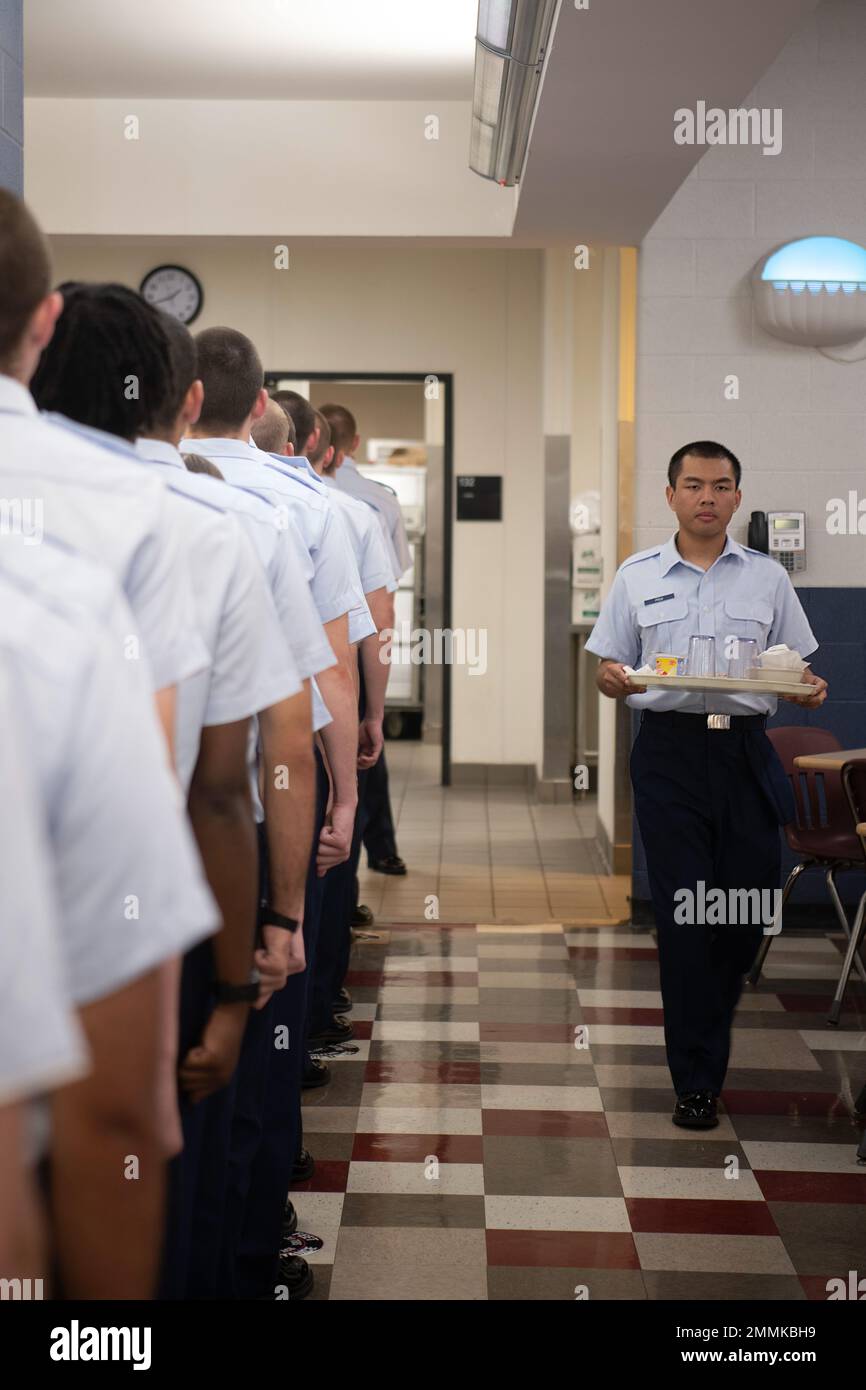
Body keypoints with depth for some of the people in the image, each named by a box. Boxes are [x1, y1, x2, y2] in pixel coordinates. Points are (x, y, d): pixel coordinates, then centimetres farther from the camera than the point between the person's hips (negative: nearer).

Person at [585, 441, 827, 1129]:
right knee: (685, 914, -3)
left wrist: (811, 688, -12)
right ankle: (697, 1078, 6)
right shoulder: (637, 576, 9)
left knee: (748, 910, 2)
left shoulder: (768, 577, 10)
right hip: (670, 749, -1)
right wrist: (614, 680, -13)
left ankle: (708, 1036, 30)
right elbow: (609, 672, 10)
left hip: (746, 753, 1)